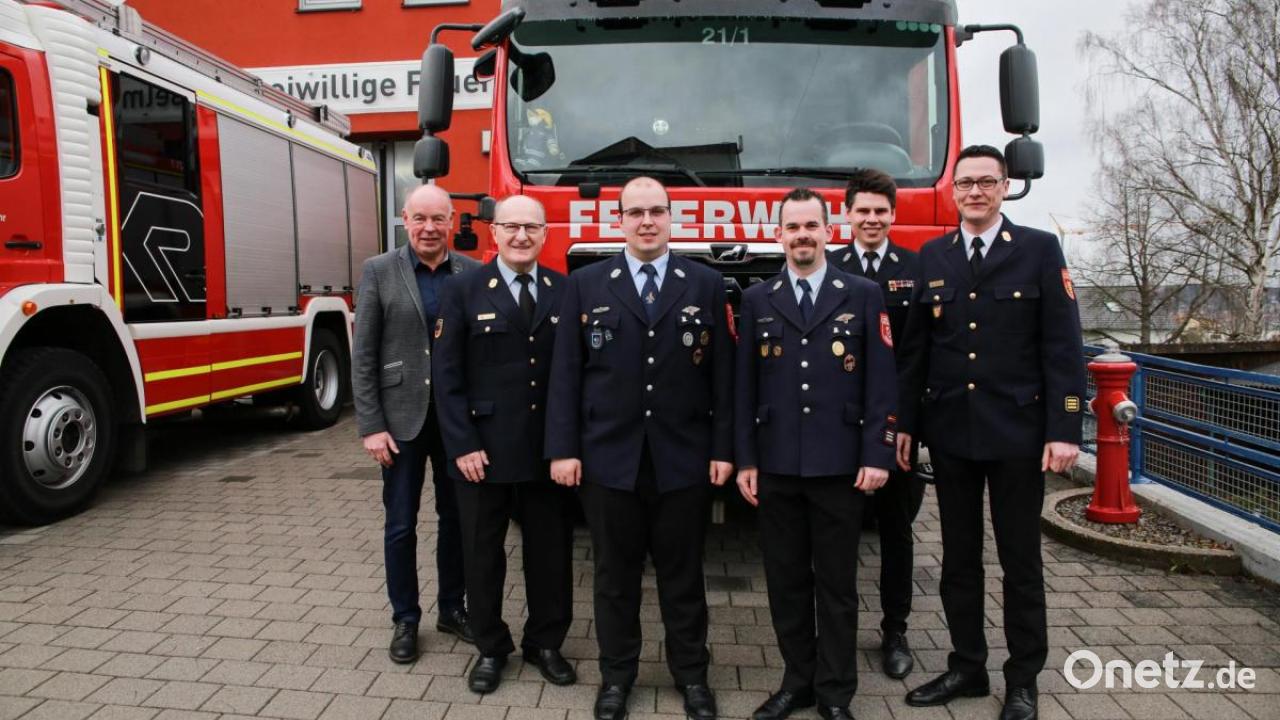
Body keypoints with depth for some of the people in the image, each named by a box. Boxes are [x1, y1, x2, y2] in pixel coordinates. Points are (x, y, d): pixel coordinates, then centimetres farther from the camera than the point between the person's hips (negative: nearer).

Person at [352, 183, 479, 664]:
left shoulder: (473, 274, 1)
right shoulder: (379, 271, -2)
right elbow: (363, 355, -4)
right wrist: (370, 426, -9)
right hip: (402, 417, -1)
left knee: (456, 517, 13)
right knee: (400, 525, 8)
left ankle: (452, 608, 30)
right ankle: (405, 619, 25)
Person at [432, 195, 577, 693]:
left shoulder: (566, 292, 4)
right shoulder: (463, 292, -2)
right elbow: (446, 375, -5)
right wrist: (462, 445, -11)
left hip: (549, 450, 2)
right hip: (483, 450, -1)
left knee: (551, 551, 12)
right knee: (483, 554, 12)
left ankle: (545, 643, 32)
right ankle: (490, 648, 31)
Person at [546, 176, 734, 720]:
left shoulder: (707, 285, 3)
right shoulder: (585, 285, 3)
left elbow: (721, 374, 2)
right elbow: (566, 373, 0)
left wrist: (723, 449, -2)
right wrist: (562, 449, -5)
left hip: (685, 460, 0)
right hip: (608, 458, 0)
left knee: (683, 574, 12)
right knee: (615, 574, 12)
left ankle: (691, 674, 30)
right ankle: (616, 674, 30)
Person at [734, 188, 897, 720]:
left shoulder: (864, 296, 2)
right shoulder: (756, 300, 7)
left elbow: (881, 383, -1)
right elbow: (744, 386, 5)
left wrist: (877, 456, -7)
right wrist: (745, 459, 1)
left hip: (839, 466, -2)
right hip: (775, 466, 2)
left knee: (837, 582, 8)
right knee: (786, 580, 11)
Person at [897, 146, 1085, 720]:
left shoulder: (1041, 250, -1)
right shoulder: (931, 257, 7)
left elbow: (1062, 346, -6)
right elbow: (914, 349, 7)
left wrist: (1064, 430, -12)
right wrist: (904, 422, 3)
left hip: (1017, 433, -3)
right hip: (949, 432, 3)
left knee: (1021, 562, 9)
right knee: (958, 558, 13)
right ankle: (966, 667, 28)